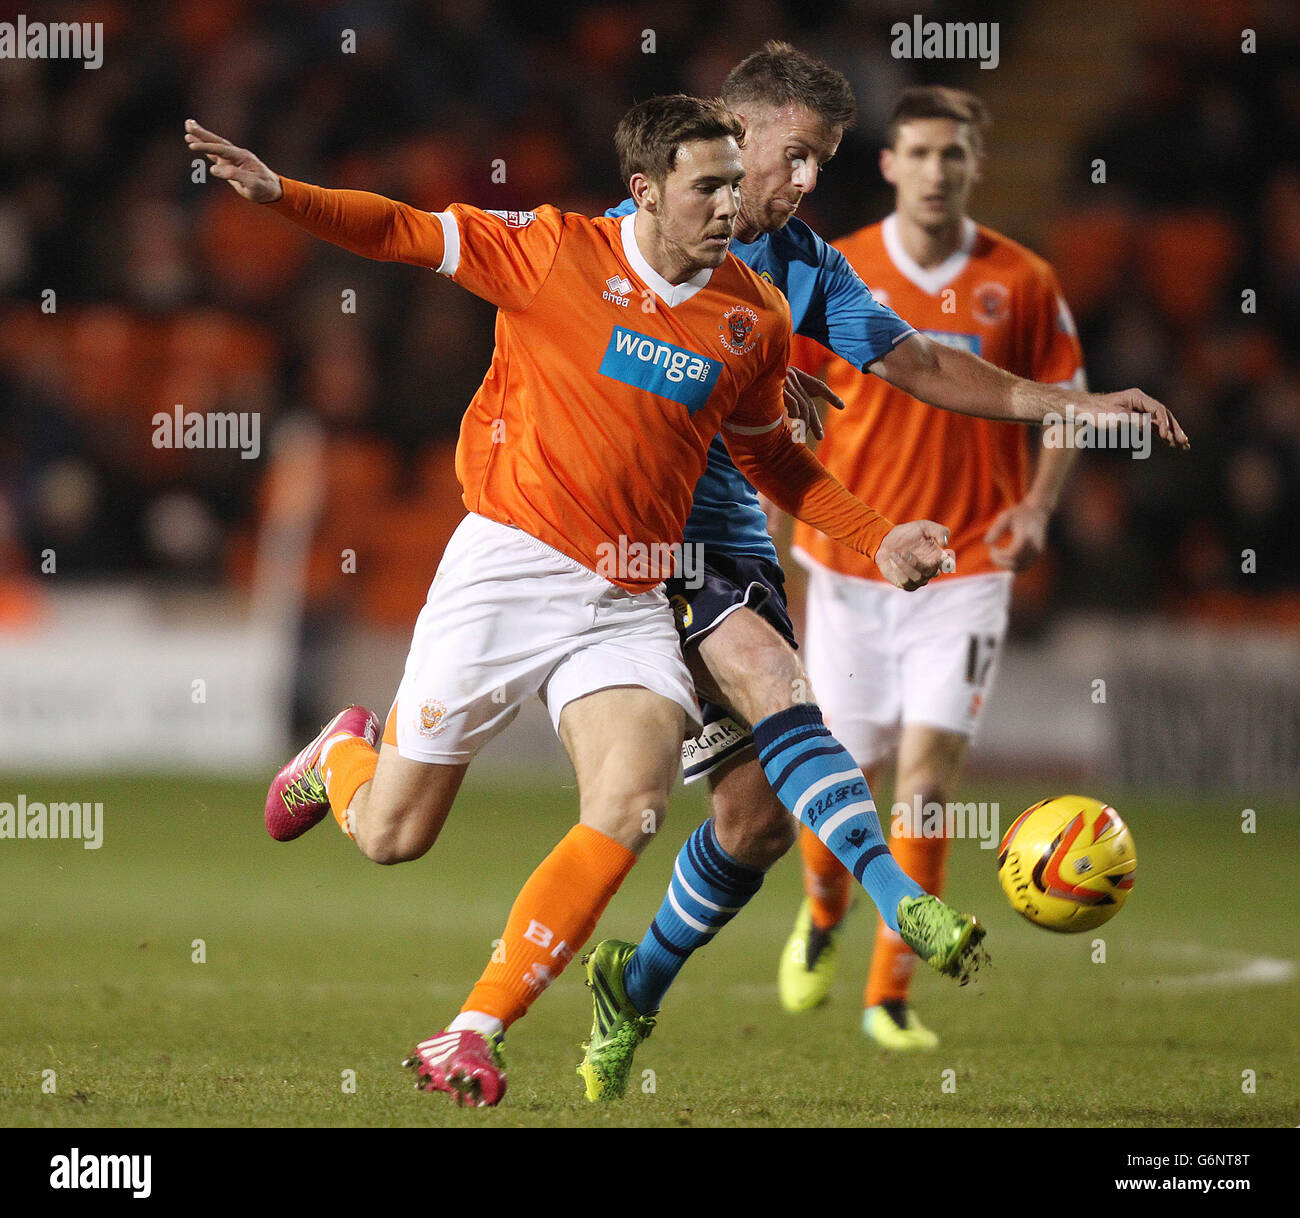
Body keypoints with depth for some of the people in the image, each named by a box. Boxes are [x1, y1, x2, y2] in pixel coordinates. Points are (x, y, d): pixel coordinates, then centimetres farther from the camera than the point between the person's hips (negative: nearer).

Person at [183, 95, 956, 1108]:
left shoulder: (755, 318, 6)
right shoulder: (557, 251, -5)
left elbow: (773, 457, 22)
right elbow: (409, 233, -2)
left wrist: (875, 539, 10)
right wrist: (280, 194, -16)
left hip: (630, 603, 3)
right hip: (509, 568, -3)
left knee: (629, 812, -22)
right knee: (392, 835, 2)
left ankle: (473, 1037, -11)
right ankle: (343, 755, 42)